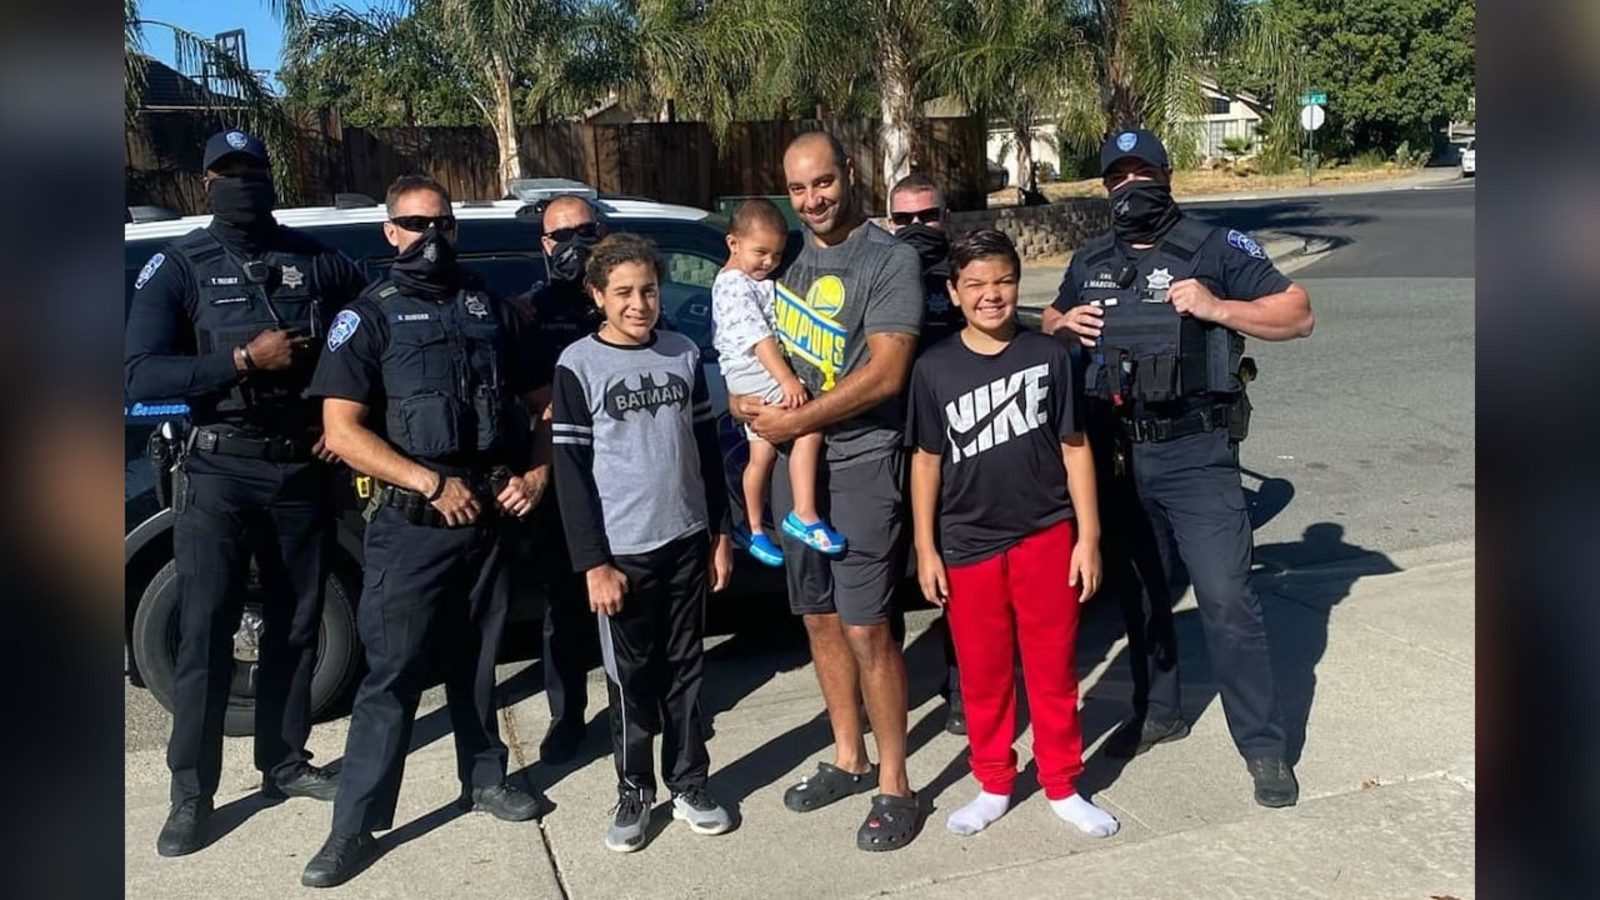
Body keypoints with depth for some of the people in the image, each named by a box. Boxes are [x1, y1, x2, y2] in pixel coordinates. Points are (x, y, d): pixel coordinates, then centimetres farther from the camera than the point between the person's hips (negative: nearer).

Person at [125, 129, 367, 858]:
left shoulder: (317, 261, 5)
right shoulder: (179, 265, -1)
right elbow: (140, 376, -10)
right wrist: (244, 360, -19)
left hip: (302, 468, 3)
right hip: (220, 472, -2)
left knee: (295, 625, 11)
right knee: (205, 632, 0)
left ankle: (284, 763, 27)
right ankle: (191, 794, 12)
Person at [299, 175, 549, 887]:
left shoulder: (489, 308, 12)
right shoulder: (369, 316, -1)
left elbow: (538, 401, 16)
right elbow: (341, 431, -11)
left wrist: (537, 472, -2)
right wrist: (433, 483, -18)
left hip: (491, 515, 4)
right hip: (410, 524, -4)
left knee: (476, 659, 16)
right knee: (392, 673, -3)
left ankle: (485, 779, 32)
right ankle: (355, 826, 7)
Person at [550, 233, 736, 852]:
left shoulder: (684, 354, 5)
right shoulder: (578, 365, -7)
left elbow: (707, 448, 10)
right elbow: (571, 471, -9)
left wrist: (720, 533, 8)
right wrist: (593, 563, -12)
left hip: (687, 542, 3)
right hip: (623, 550, -3)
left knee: (685, 669, 12)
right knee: (631, 676, 7)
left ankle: (689, 784, 26)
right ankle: (634, 792, 23)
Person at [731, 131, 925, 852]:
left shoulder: (890, 260, -8)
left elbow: (884, 373, -16)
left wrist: (795, 420, -15)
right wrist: (743, 399, -1)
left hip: (861, 461, -6)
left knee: (866, 627, -5)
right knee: (819, 617, 13)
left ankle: (894, 786, 10)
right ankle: (849, 759, 29)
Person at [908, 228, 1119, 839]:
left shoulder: (1048, 355, -2)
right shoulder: (934, 368, -2)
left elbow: (1074, 447, 2)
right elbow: (927, 460, 3)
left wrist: (1088, 537, -1)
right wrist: (925, 548, 1)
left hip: (1047, 537, 0)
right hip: (968, 546, 0)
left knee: (1053, 669, 10)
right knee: (983, 674, 12)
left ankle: (1062, 787, 27)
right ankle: (993, 786, 29)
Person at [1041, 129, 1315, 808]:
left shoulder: (1215, 248, -3)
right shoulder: (1089, 263, 12)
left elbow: (1297, 315, -4)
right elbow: (1049, 321, 26)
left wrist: (1215, 307, -19)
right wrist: (1063, 323, 2)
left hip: (1196, 455, -5)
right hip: (1118, 455, 5)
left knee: (1227, 600, -6)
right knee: (1140, 592, 16)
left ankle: (1264, 747, 6)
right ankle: (1157, 712, 34)